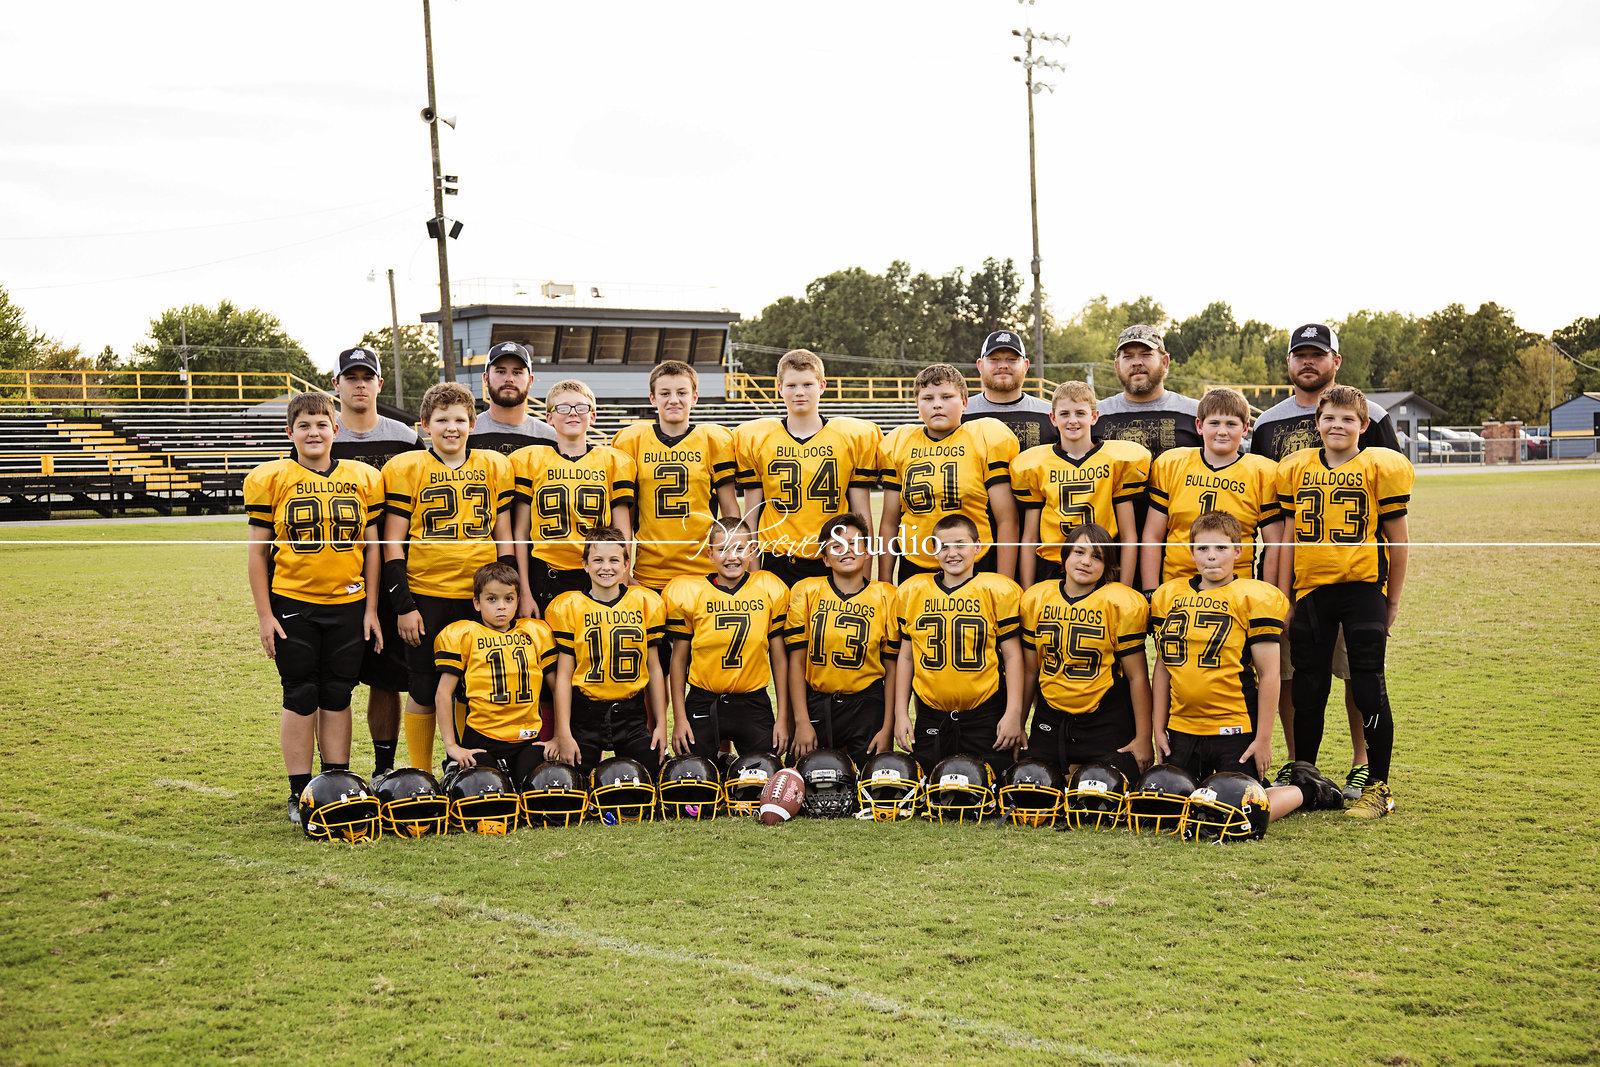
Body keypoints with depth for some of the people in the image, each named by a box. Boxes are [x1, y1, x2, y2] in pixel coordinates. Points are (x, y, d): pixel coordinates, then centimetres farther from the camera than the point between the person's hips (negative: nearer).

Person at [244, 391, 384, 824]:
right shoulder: (270, 479, 0)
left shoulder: (363, 479, 6)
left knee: (337, 697, 8)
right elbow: (257, 550, 1)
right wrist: (265, 615, -4)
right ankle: (300, 794, 10)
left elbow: (372, 547, 9)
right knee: (300, 699, 1)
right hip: (292, 603, -2)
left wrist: (371, 608, 4)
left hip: (348, 603, 2)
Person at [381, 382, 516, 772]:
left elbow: (504, 537, 12)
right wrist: (404, 605, -6)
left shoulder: (494, 466, 9)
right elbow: (392, 544, -1)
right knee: (424, 692, 5)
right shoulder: (406, 469, 0)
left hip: (480, 598, 2)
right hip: (426, 597, -2)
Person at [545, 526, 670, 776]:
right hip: (585, 714, -2)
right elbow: (563, 676, -1)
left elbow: (653, 667, 10)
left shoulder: (646, 603, 6)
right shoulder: (568, 608, 0)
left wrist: (661, 723, 7)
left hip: (632, 713, 2)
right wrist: (563, 733, -6)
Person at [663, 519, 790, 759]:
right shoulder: (688, 593, -1)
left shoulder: (770, 591, 2)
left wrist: (782, 717, 4)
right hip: (702, 706, -1)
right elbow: (679, 659, 4)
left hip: (754, 705, 1)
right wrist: (679, 718, 0)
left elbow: (779, 658, 6)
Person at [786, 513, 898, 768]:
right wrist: (802, 722, -5)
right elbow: (796, 662, 1)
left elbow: (892, 668, 1)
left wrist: (887, 728, -5)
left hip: (867, 707, 0)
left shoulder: (886, 596, 1)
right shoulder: (806, 591, 2)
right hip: (815, 705, 0)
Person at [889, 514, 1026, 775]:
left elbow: (1012, 655, 0)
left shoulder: (998, 591, -1)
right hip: (931, 718, 2)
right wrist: (900, 713, 7)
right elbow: (905, 656, 12)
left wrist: (1013, 714, -6)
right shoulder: (911, 593, 6)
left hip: (986, 715, -2)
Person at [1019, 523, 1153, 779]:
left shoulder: (1121, 604, -7)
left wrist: (1143, 738, -6)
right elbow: (1030, 671, 10)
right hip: (1050, 721, 3)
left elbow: (1137, 676, -5)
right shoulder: (1035, 600, 3)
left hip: (1106, 722, -3)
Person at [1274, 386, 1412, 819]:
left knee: (1369, 687, -3)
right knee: (1308, 691, 9)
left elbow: (1397, 540, 2)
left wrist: (1392, 603, 4)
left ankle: (1378, 787, 7)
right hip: (1311, 591, 3)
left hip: (1363, 589, -3)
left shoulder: (1379, 467, -2)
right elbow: (1289, 539, 11)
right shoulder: (1296, 469, 8)